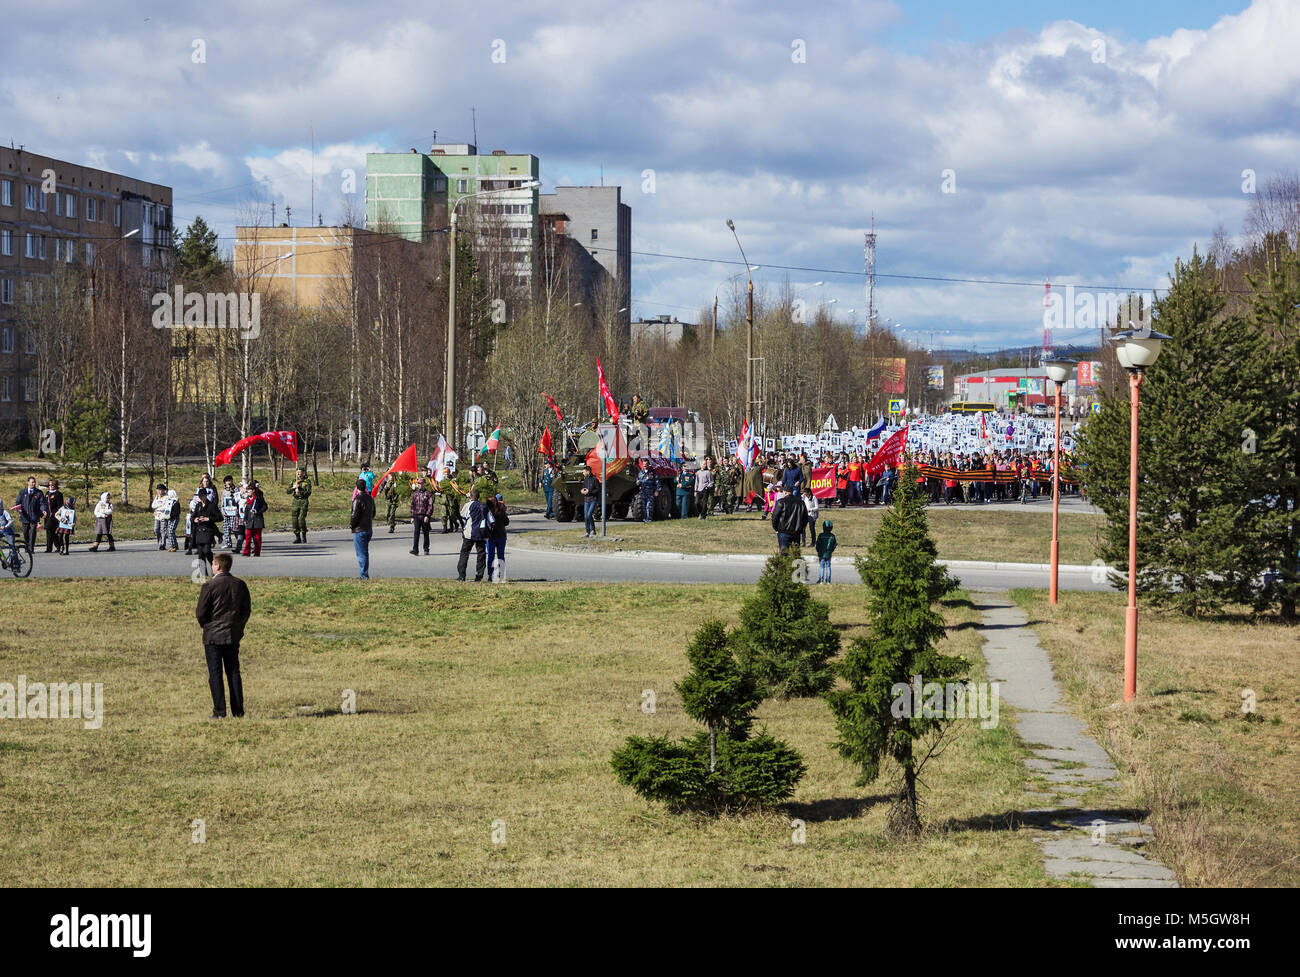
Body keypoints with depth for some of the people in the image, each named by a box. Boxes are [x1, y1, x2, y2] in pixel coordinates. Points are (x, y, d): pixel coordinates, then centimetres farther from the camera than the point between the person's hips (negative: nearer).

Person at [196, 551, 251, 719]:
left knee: (215, 673, 0)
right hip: (234, 635, 5)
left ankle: (219, 711, -4)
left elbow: (200, 612, -10)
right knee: (233, 672, 11)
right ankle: (238, 710, 9)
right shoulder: (240, 585, 3)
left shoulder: (210, 586, -12)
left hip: (213, 636, -5)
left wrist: (205, 626, 8)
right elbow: (247, 609, 8)